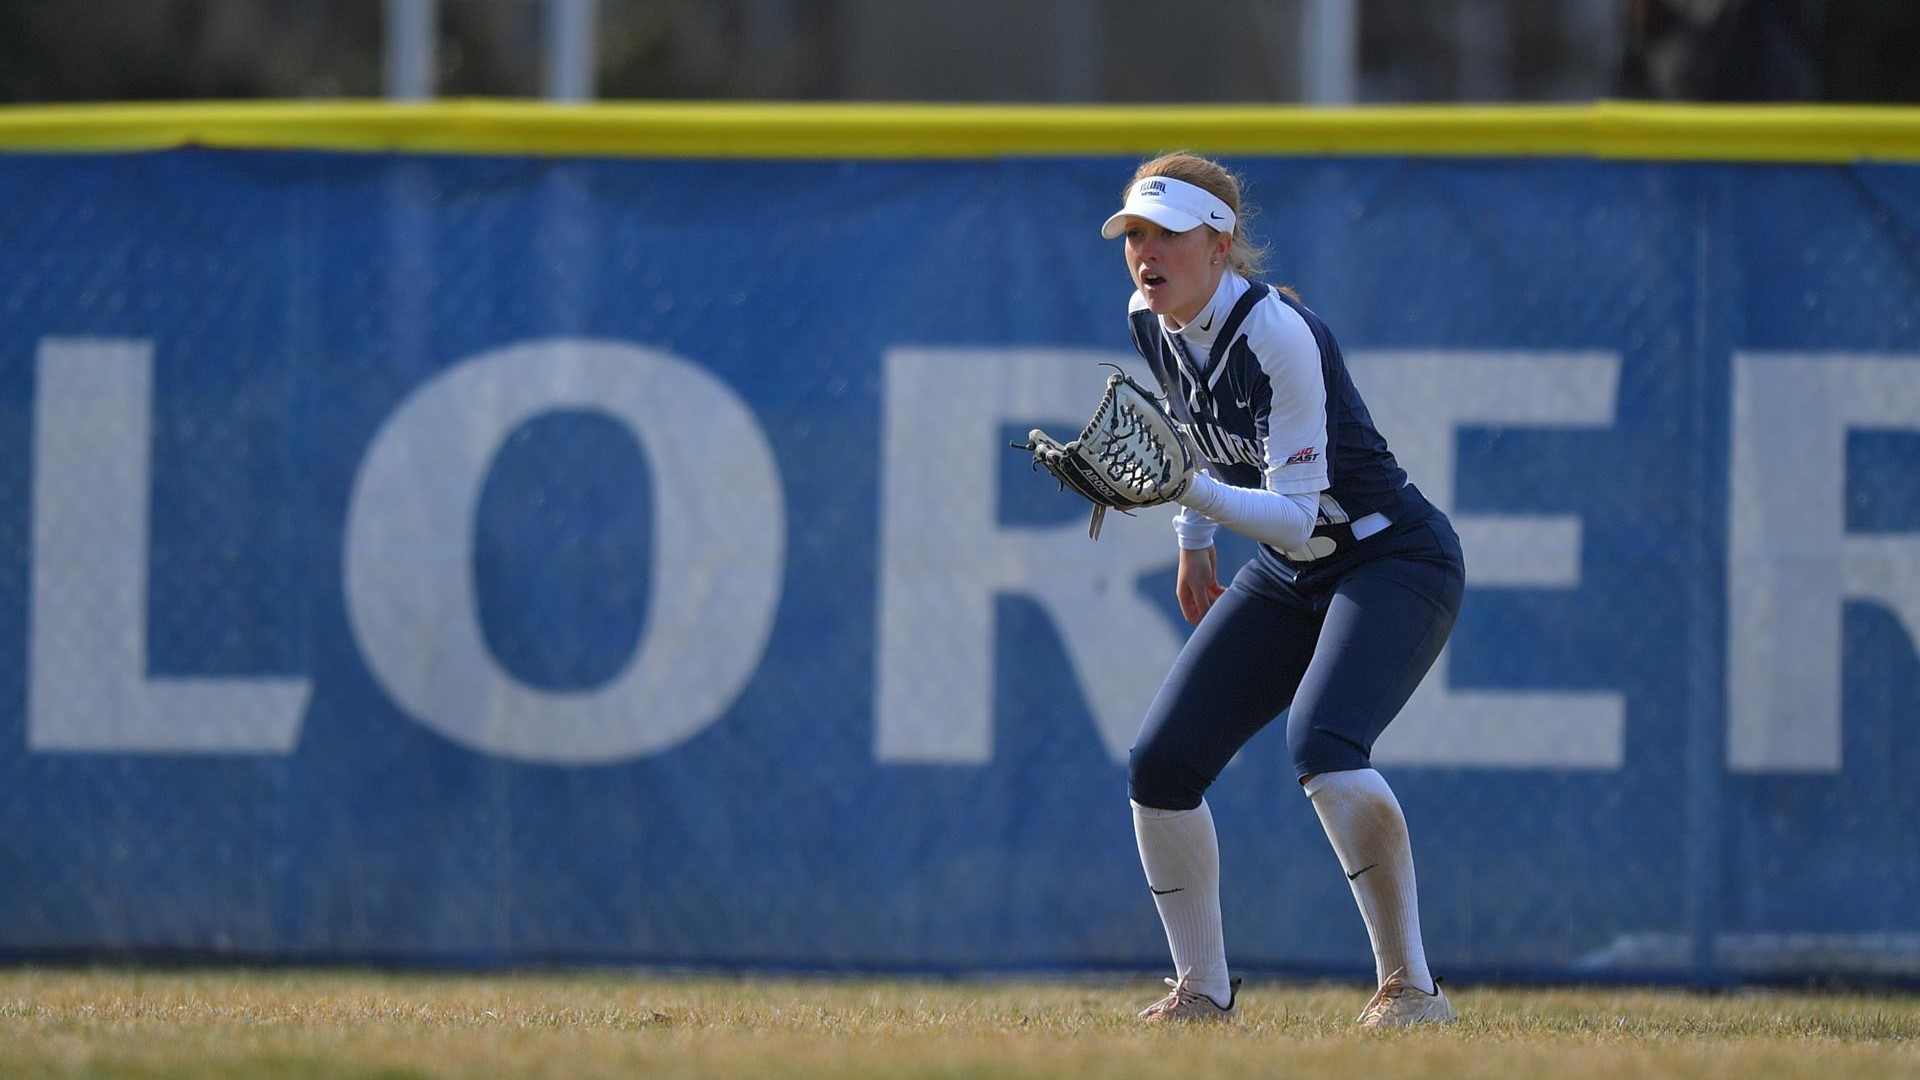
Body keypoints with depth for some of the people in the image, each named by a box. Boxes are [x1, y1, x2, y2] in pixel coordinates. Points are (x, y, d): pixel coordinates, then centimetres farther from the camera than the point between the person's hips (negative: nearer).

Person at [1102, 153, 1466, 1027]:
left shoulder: (1279, 335, -27)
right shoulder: (1150, 321, -4)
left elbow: (1301, 518, -30)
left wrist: (1193, 490, -43)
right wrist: (1193, 541, 21)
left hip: (1395, 563, -8)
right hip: (1285, 579, 8)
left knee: (1323, 747, -32)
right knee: (1160, 765, -1)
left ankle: (1411, 987, -23)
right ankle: (1204, 992, 14)